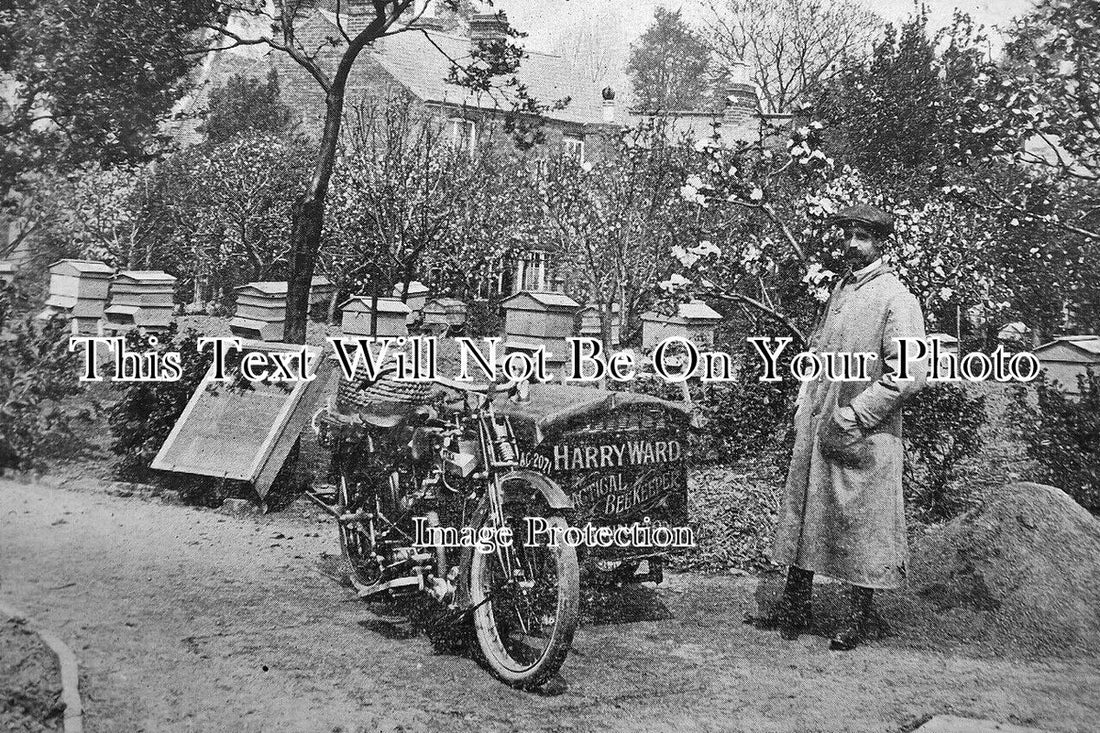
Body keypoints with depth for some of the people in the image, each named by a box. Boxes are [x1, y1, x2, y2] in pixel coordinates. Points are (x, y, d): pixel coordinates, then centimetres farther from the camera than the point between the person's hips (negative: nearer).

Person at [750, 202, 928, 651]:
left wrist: (854, 417, -17)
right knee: (802, 516, 12)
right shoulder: (840, 289, 13)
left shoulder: (896, 298, -10)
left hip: (862, 436, -7)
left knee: (861, 527, 3)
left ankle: (859, 620, 19)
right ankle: (795, 608, 25)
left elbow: (910, 374, -17)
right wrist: (804, 405, 11)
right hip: (815, 428, 7)